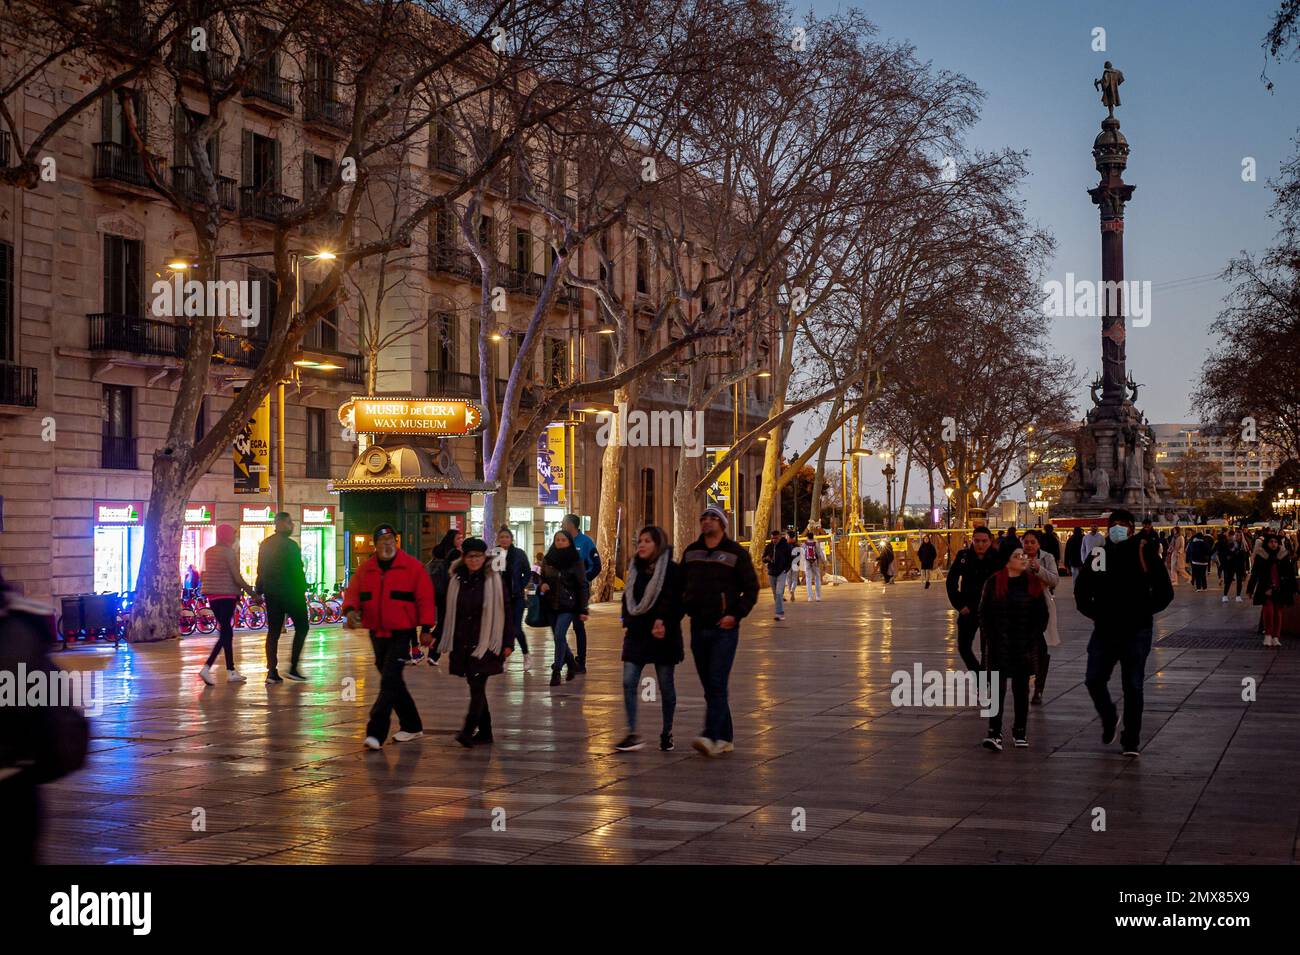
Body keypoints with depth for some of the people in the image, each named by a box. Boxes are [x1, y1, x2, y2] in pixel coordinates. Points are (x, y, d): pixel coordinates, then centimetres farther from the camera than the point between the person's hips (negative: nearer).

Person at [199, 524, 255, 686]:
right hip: (226, 596, -8)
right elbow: (237, 577, -16)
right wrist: (251, 592, -7)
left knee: (226, 632, 13)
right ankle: (206, 668, -17)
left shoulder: (209, 552, 11)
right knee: (225, 633, -5)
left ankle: (231, 672, 15)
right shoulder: (228, 552, -12)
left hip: (212, 596, 8)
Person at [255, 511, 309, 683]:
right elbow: (297, 571, -15)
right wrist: (302, 592, -9)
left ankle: (272, 671, 2)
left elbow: (261, 571, 13)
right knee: (302, 626, 5)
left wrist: (259, 591, 18)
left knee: (273, 631, 8)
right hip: (290, 592, -7)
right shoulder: (290, 545, -12)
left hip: (271, 593, 7)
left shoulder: (265, 545, 10)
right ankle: (293, 668, -2)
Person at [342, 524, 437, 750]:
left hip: (401, 634, -6)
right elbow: (353, 591, 6)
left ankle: (376, 732, -17)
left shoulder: (412, 566, -5)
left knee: (389, 681, -14)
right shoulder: (365, 569, 9)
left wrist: (426, 628, -9)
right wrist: (350, 610, -16)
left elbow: (425, 598, -5)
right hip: (377, 633, 6)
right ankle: (411, 726, 28)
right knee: (393, 682, 14)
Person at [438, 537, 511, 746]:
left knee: (477, 687, -13)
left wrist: (508, 643, -7)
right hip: (463, 643, 5)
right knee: (475, 688, 10)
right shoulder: (456, 581, 8)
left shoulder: (493, 580, -3)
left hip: (485, 643, -5)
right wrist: (446, 643, 12)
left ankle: (468, 731, -18)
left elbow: (505, 613, -3)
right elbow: (450, 613, 13)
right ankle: (484, 732, 18)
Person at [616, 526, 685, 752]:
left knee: (666, 686, 7)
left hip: (662, 636, -5)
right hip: (636, 634, 5)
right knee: (629, 683, -6)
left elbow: (677, 603, -11)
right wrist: (627, 623, 5)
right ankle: (632, 734, -5)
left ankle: (667, 733, 20)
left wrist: (664, 623, -21)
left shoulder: (672, 570, -8)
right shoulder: (635, 569, 11)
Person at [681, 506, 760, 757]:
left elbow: (752, 588, -2)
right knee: (709, 687, 8)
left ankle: (711, 737, -20)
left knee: (717, 684, -13)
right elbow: (681, 585, 21)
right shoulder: (691, 552, 11)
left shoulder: (736, 553, -2)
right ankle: (726, 738, 17)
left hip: (724, 629, -5)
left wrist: (736, 614, -12)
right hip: (698, 628, 5)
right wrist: (683, 609, 6)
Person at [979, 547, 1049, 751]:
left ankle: (1020, 732, 19)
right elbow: (984, 614, 2)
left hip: (1024, 648, 2)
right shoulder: (993, 583, -1)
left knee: (1021, 690, 9)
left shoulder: (1034, 583, 3)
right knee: (997, 689, -7)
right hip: (999, 648, -1)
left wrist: (1032, 641, -4)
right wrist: (990, 640, -5)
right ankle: (994, 734, -11)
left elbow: (1042, 616, 5)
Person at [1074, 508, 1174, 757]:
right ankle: (1109, 719, 28)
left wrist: (1143, 612, -5)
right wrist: (1095, 613, 3)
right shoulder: (1098, 556, 4)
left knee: (1133, 687, 2)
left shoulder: (1143, 554, -4)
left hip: (1136, 632, -3)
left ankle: (1131, 741, 10)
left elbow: (1165, 592, -1)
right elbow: (1081, 591, 15)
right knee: (1094, 680, 1)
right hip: (1104, 631, 3)